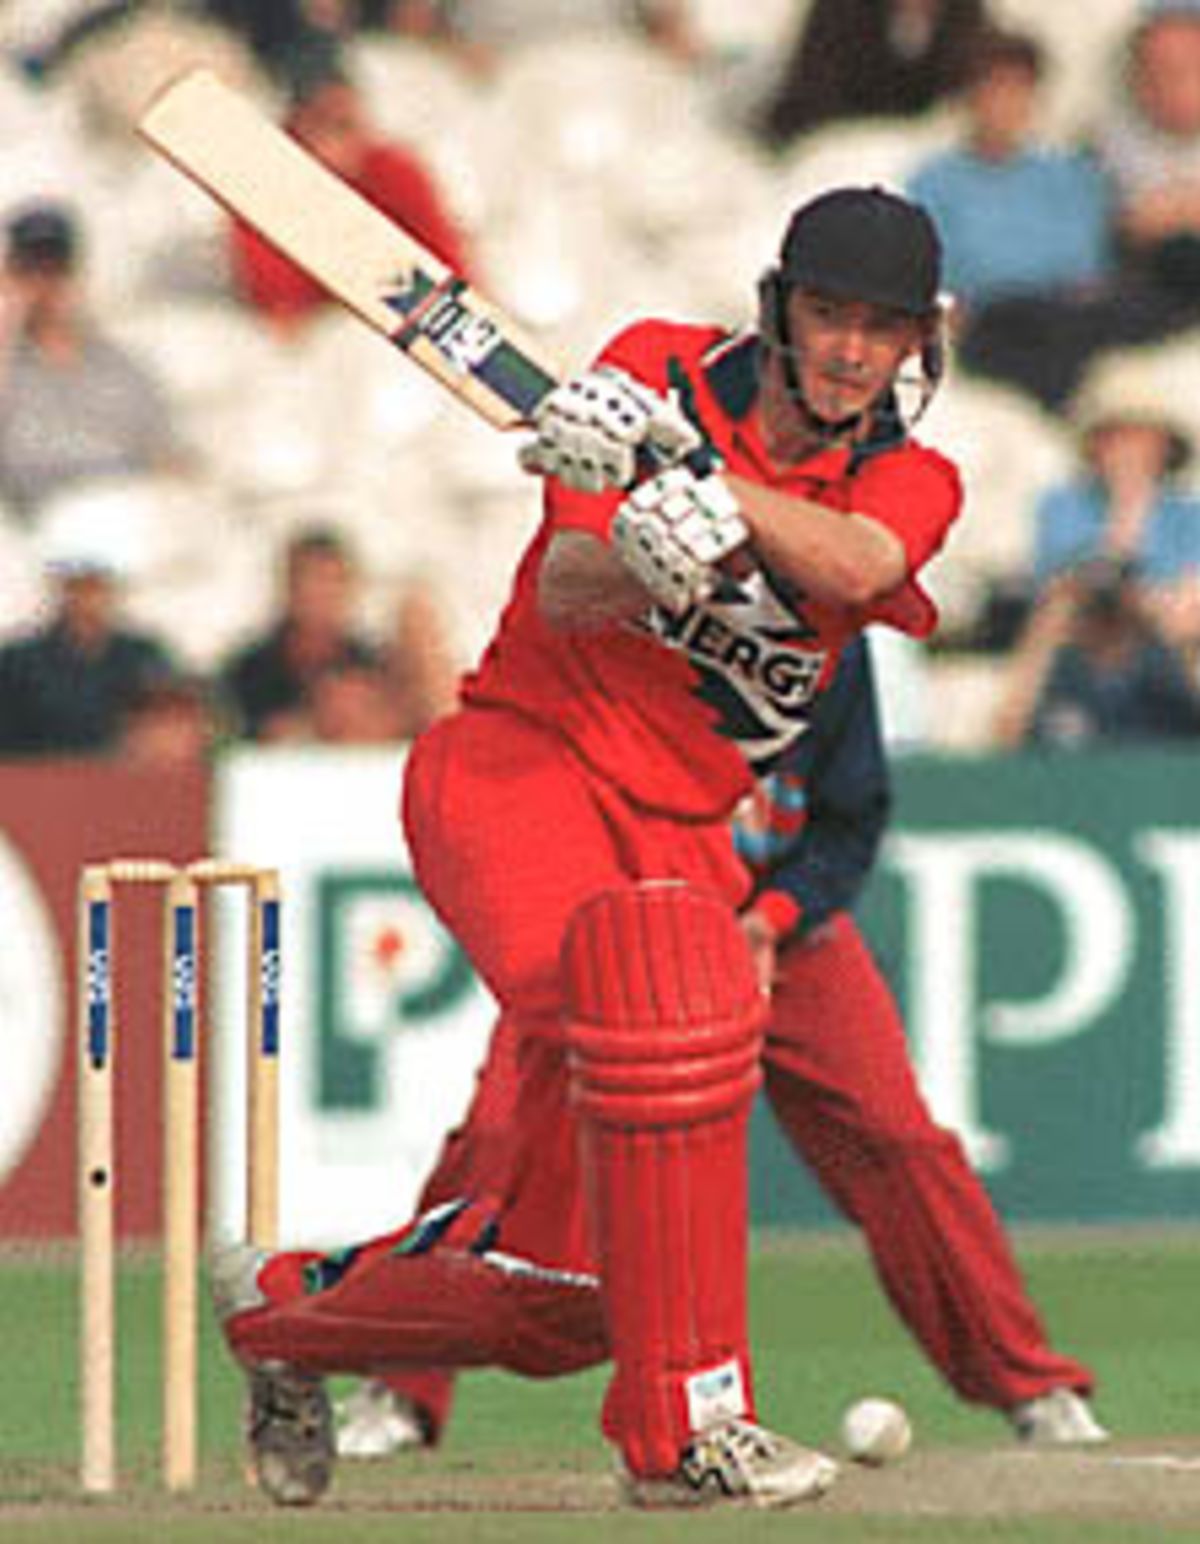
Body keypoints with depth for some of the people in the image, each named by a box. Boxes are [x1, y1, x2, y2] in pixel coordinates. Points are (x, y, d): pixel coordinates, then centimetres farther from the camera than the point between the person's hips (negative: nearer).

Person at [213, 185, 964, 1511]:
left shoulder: (909, 481, 3)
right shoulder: (666, 374, -2)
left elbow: (857, 565, -22)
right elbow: (565, 589, -14)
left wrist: (686, 469, -37)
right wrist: (648, 552, -36)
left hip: (680, 833, 5)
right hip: (517, 759, -5)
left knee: (571, 1272, 1)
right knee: (657, 1008, -36)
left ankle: (293, 1318, 30)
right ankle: (684, 1423, -32)